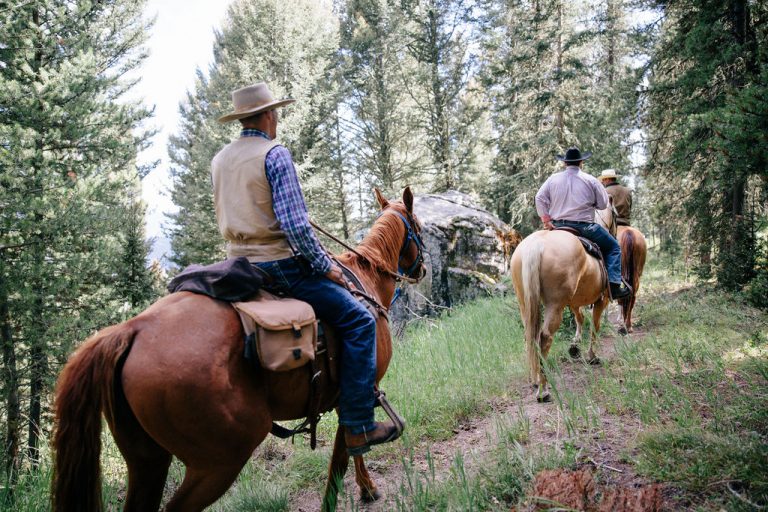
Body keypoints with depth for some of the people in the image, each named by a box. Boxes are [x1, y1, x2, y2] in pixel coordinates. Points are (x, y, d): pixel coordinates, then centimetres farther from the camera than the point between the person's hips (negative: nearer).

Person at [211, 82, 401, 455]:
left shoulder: (219, 160, 13)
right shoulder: (275, 154, -12)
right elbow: (295, 224, -19)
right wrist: (324, 266, -9)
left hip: (238, 265, 9)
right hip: (277, 264, -9)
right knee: (358, 321, -6)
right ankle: (358, 428, -8)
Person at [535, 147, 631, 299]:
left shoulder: (553, 179, 6)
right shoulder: (590, 180, 0)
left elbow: (540, 198, 1)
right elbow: (603, 204, 3)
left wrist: (546, 219, 4)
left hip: (557, 225, 4)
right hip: (584, 226, -3)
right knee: (613, 247, 9)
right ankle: (614, 286, -3)